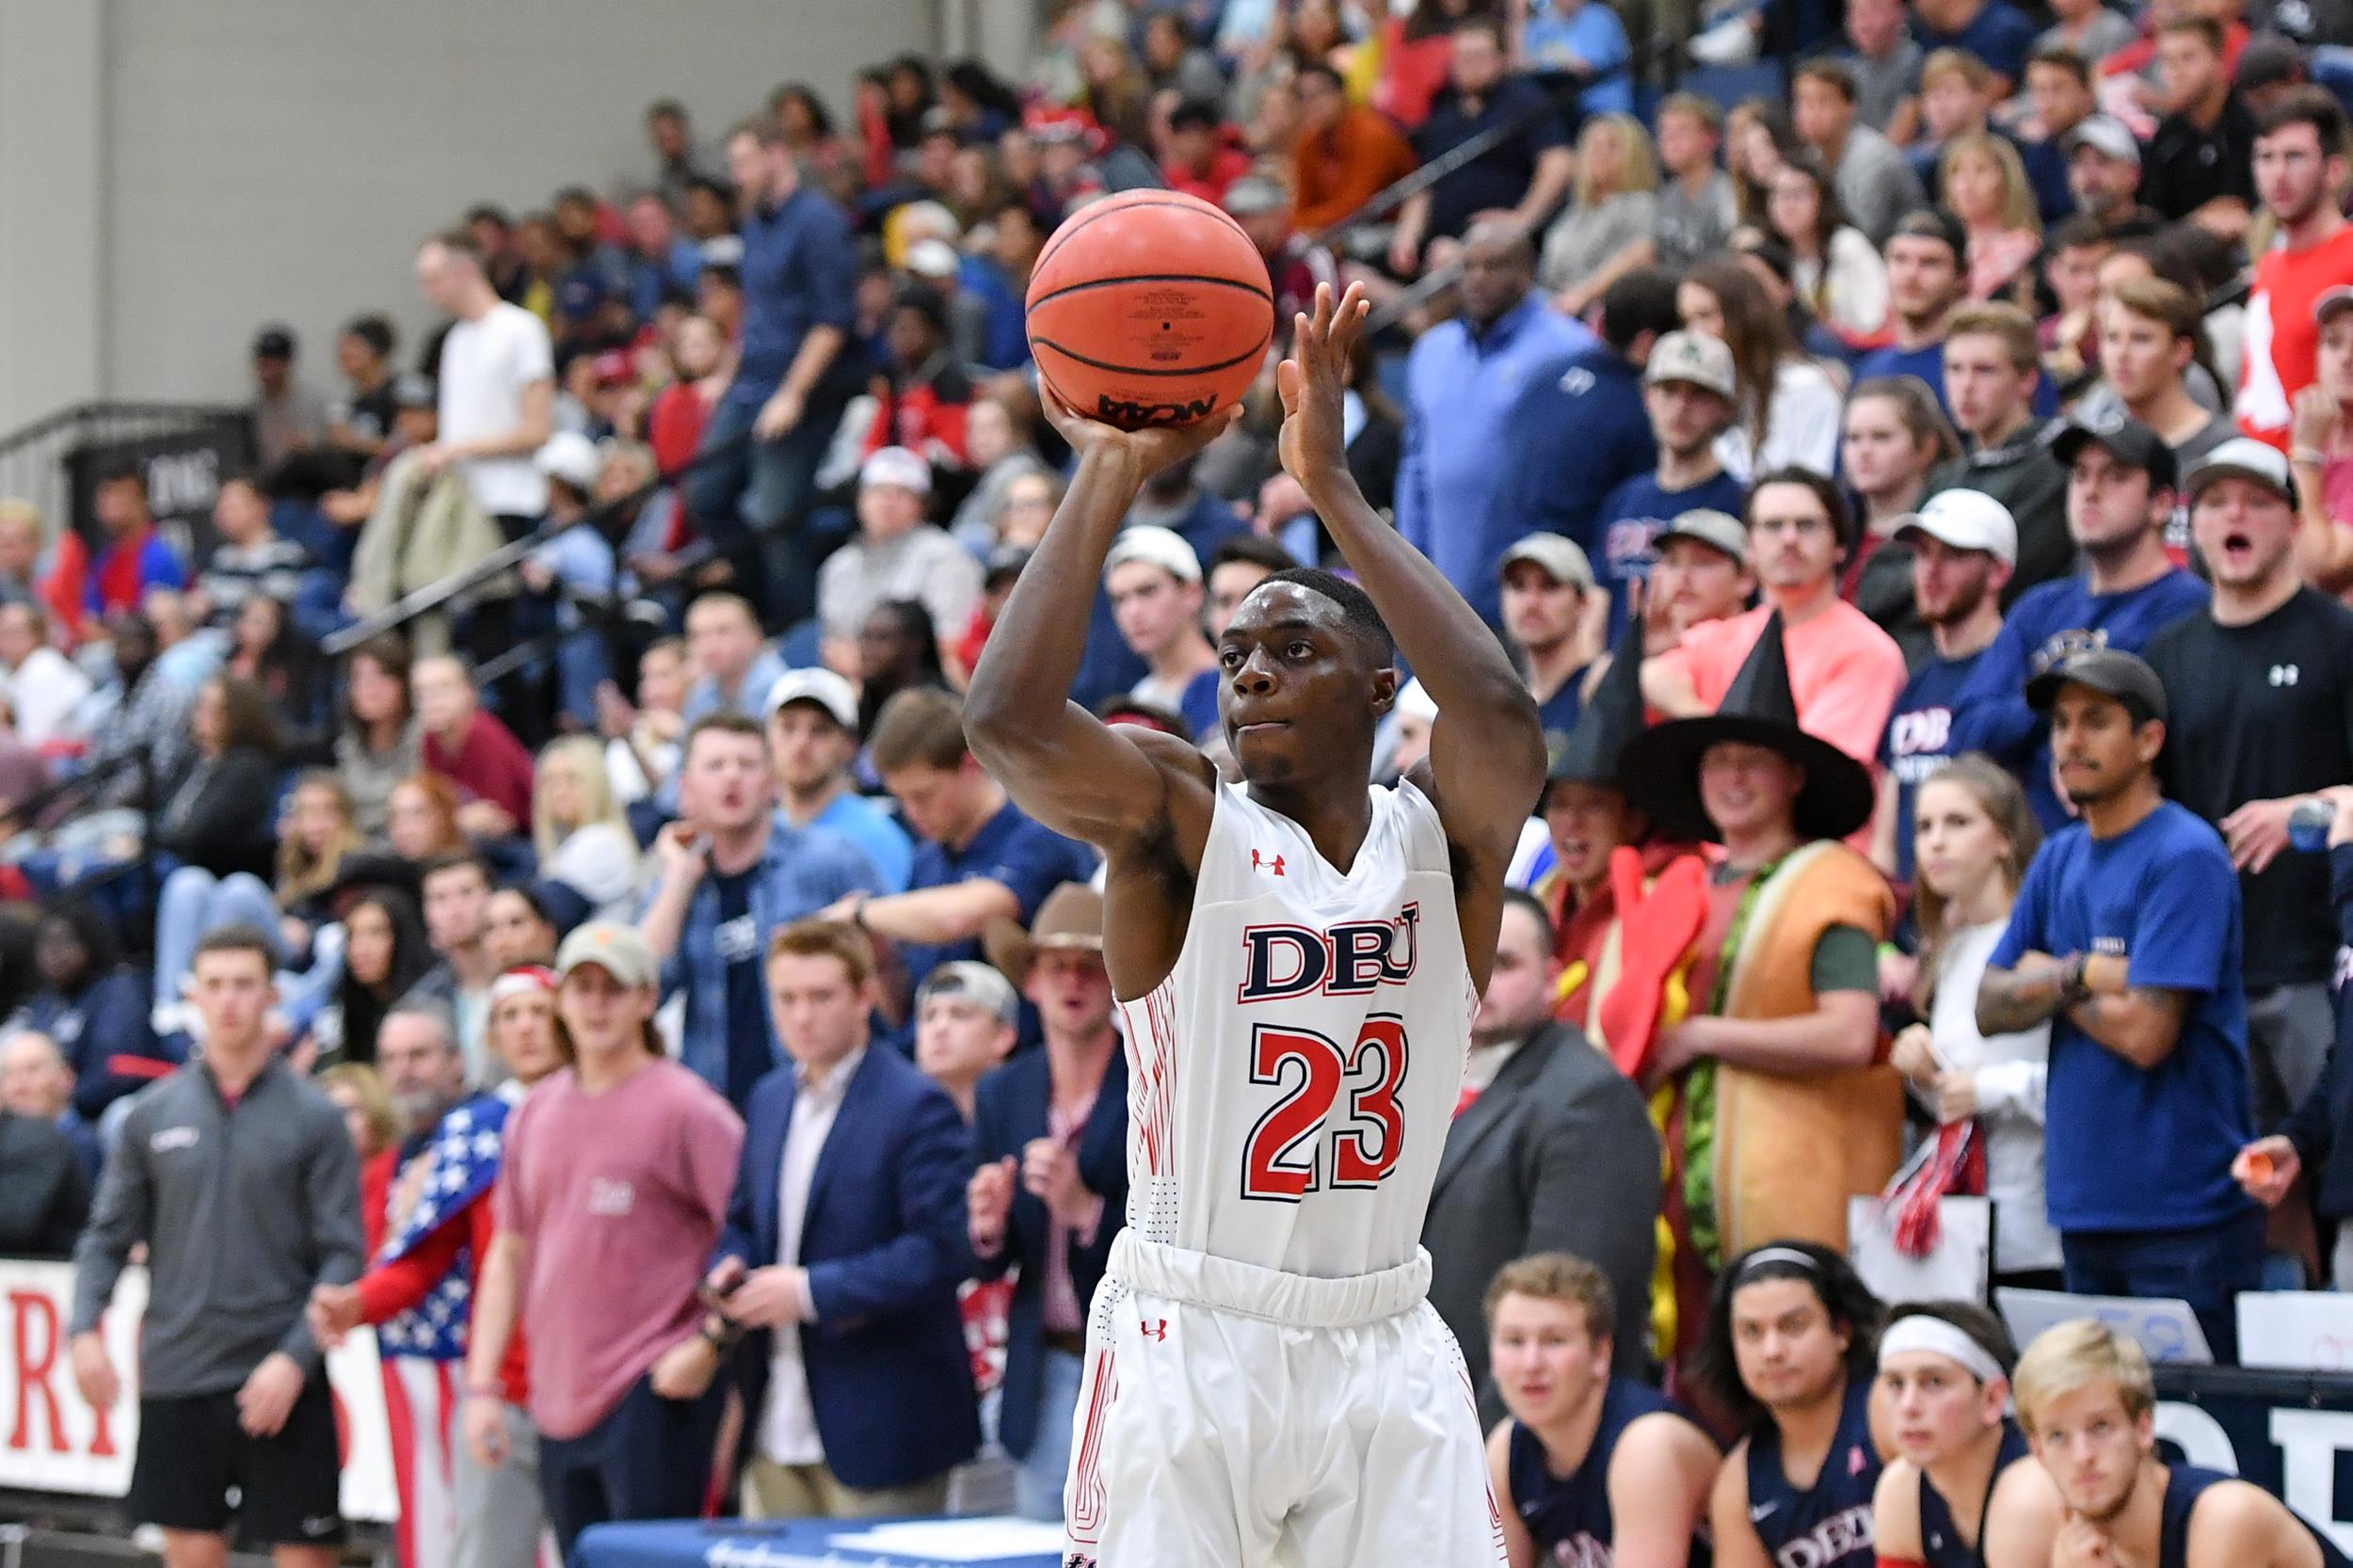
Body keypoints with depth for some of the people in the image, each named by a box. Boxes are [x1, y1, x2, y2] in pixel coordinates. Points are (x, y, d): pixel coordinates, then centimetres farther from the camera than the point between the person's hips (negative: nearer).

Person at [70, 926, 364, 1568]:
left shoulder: (314, 1118, -1)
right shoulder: (152, 1116, 7)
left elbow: (342, 1256, -4)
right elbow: (107, 1235, 11)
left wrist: (294, 1358, -15)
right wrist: (84, 1329, -5)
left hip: (279, 1379, -3)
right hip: (174, 1376, 3)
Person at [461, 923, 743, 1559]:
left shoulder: (683, 1108, -6)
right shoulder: (535, 1113, 14)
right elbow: (509, 1252, 19)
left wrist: (711, 1342, -16)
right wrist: (482, 1384, 13)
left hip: (654, 1396, -7)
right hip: (559, 1401, 7)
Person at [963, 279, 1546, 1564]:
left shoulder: (1441, 834, 2)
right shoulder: (1178, 820, -3)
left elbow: (1502, 719, -21)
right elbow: (1006, 720, -22)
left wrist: (1335, 490, -19)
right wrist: (1107, 475, -16)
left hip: (1387, 1356, 2)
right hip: (1188, 1345, -2)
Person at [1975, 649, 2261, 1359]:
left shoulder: (2186, 859, -11)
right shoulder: (2059, 859, 13)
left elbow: (2146, 1032, -18)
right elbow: (1990, 1007, 8)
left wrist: (2045, 980, -2)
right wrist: (2080, 976, -11)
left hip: (2182, 1214, -8)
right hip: (2083, 1198, 8)